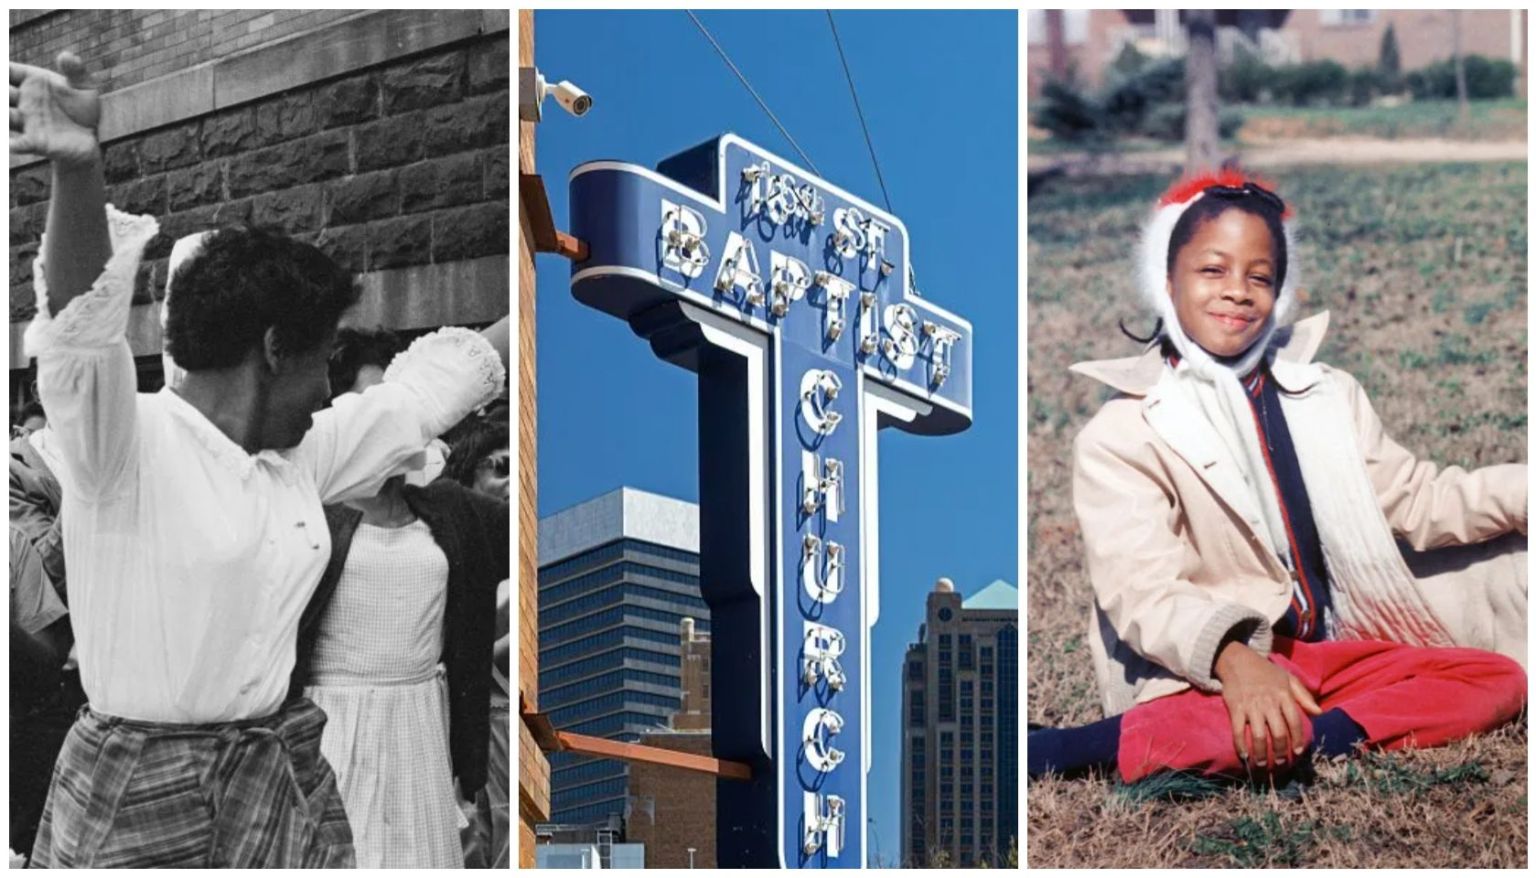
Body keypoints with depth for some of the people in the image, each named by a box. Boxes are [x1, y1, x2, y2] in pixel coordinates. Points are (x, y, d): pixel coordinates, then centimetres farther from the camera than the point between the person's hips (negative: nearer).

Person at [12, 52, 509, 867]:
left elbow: (423, 387, 20)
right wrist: (78, 172, -46)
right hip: (144, 796, -6)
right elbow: (82, 323, -28)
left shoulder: (301, 454, 10)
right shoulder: (129, 442, -11)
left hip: (286, 783, 7)